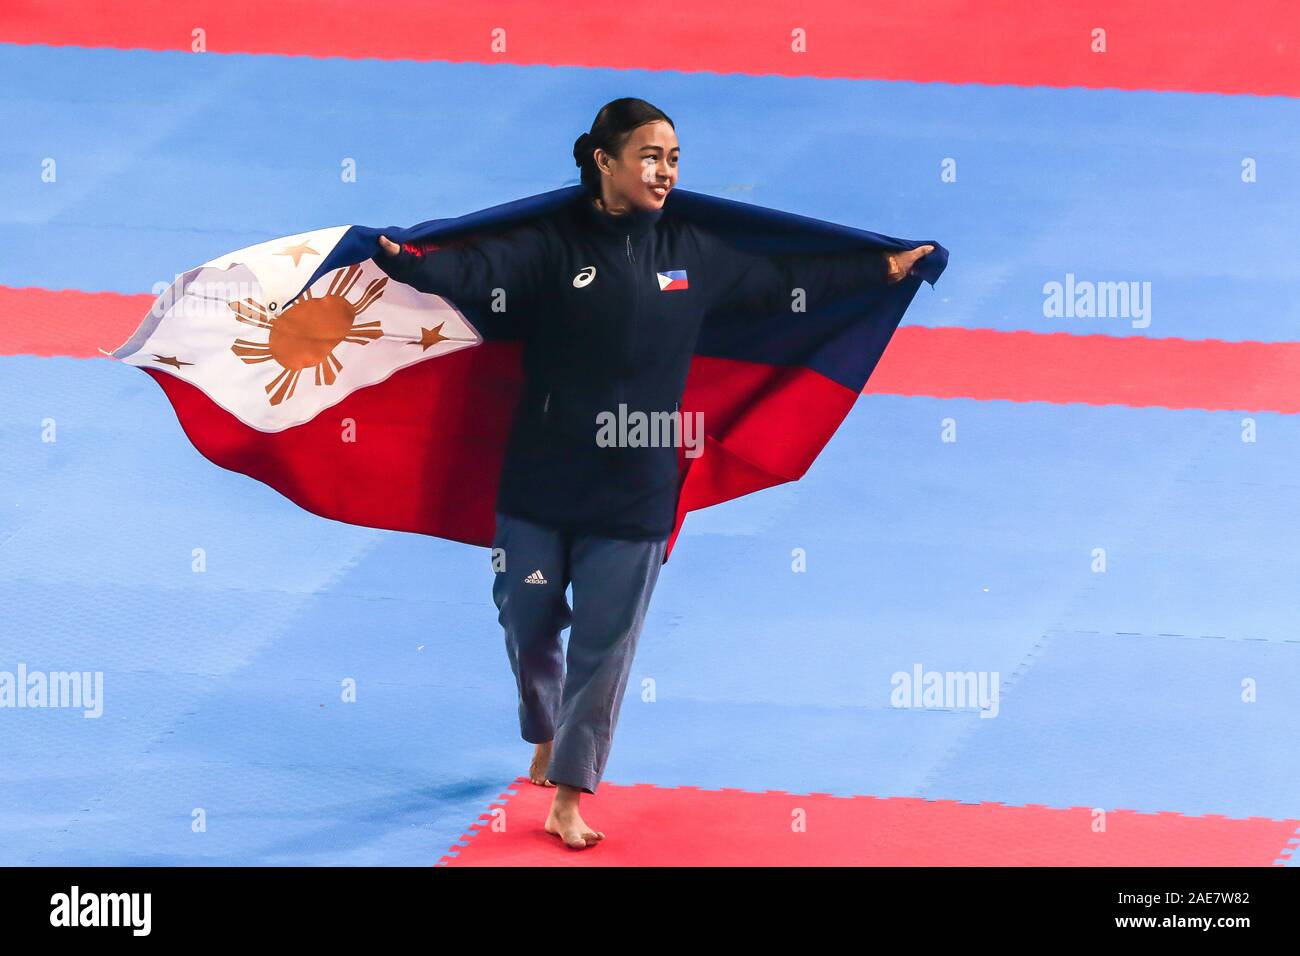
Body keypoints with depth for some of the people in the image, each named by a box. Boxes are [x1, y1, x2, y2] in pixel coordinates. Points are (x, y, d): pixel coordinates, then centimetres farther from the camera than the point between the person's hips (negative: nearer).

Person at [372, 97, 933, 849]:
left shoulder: (692, 252, 3)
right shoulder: (552, 245, -10)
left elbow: (783, 279, 16)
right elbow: (476, 270, -26)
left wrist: (884, 269, 20)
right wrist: (401, 257, -47)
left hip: (635, 492, 2)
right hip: (541, 482, -2)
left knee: (605, 646, 3)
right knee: (528, 626, 12)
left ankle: (568, 798, 14)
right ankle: (548, 736, 42)